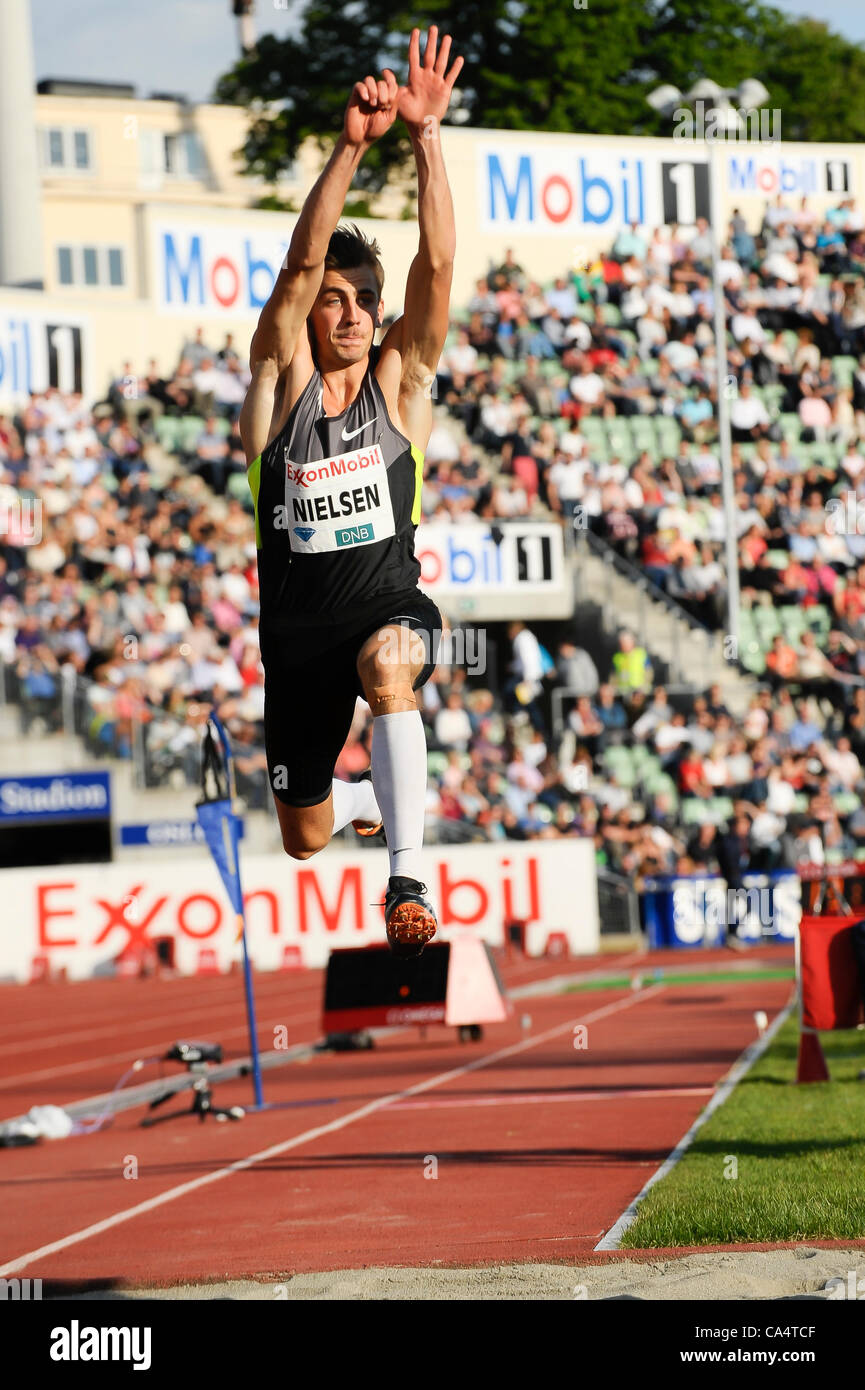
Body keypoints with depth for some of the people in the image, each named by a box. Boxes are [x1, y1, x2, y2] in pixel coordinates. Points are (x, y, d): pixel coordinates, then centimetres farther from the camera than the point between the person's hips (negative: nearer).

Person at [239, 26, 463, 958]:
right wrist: (352, 144, -33)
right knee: (305, 839, 15)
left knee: (385, 665, -40)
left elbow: (437, 264, -17)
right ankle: (367, 797, 53)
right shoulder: (280, 377, -5)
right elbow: (302, 259, -21)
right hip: (297, 631, 2)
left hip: (393, 609, -2)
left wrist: (425, 135, -26)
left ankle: (408, 875, -36)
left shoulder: (398, 380, -4)